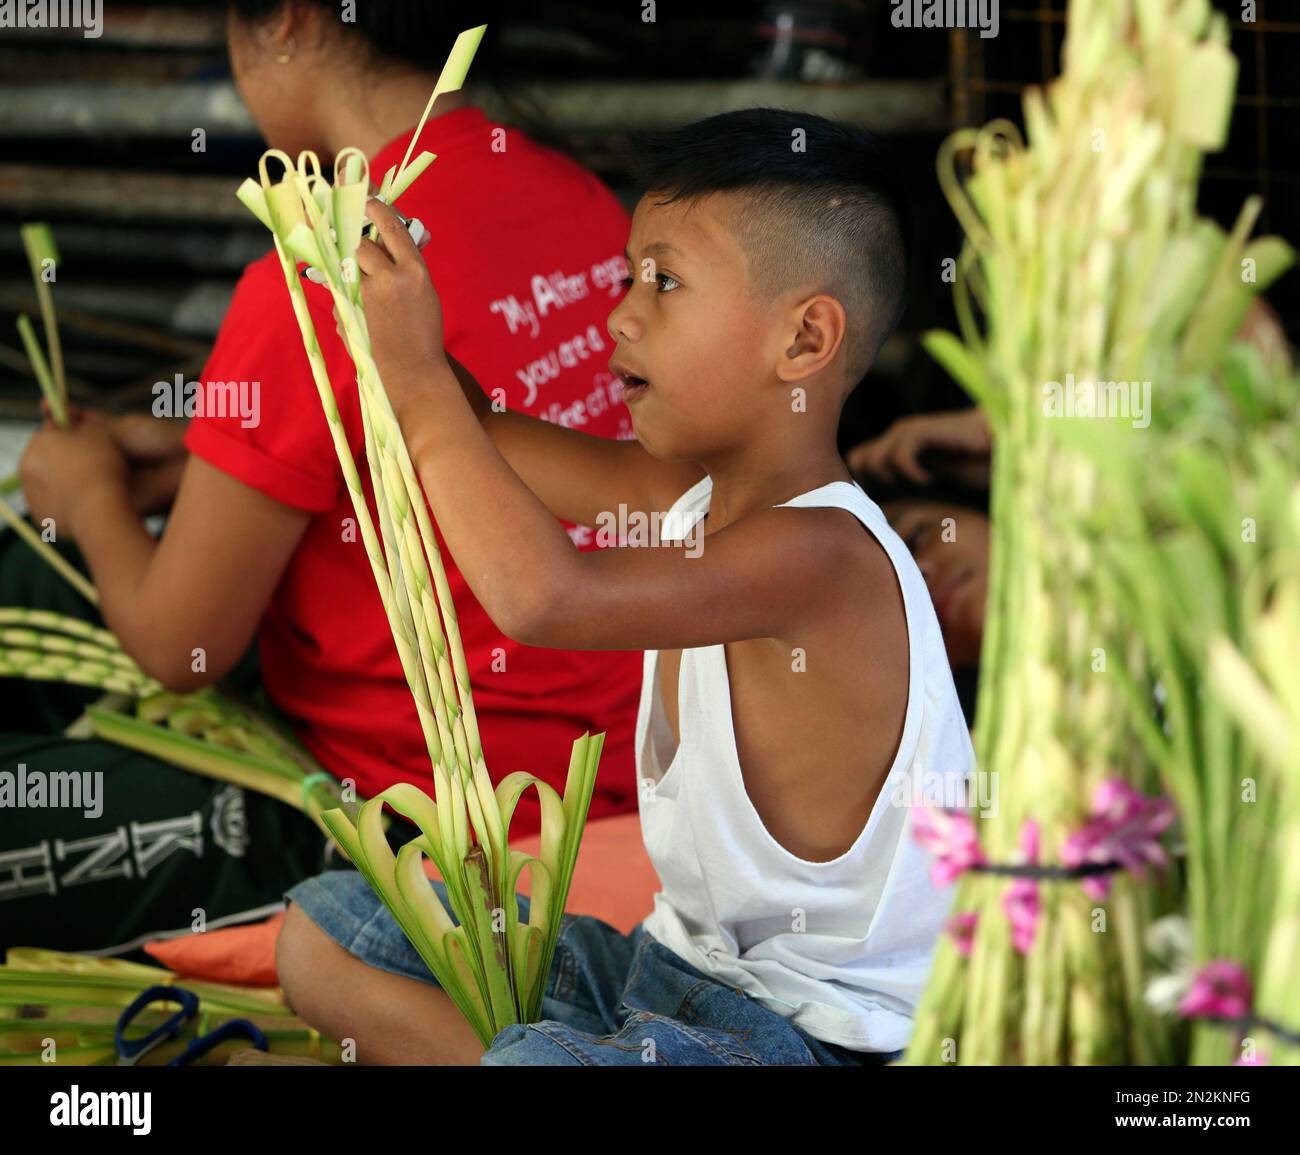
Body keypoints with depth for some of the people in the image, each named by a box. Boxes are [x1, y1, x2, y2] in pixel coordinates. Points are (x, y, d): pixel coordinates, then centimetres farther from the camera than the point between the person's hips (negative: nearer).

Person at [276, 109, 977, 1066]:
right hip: (676, 958, 10)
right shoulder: (692, 491, 4)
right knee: (324, 933, 9)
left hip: (813, 1028, -9)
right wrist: (366, 287, 1)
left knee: (539, 1060, -37)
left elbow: (542, 594, -39)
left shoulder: (821, 554, -26)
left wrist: (415, 376, -29)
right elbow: (480, 440, 17)